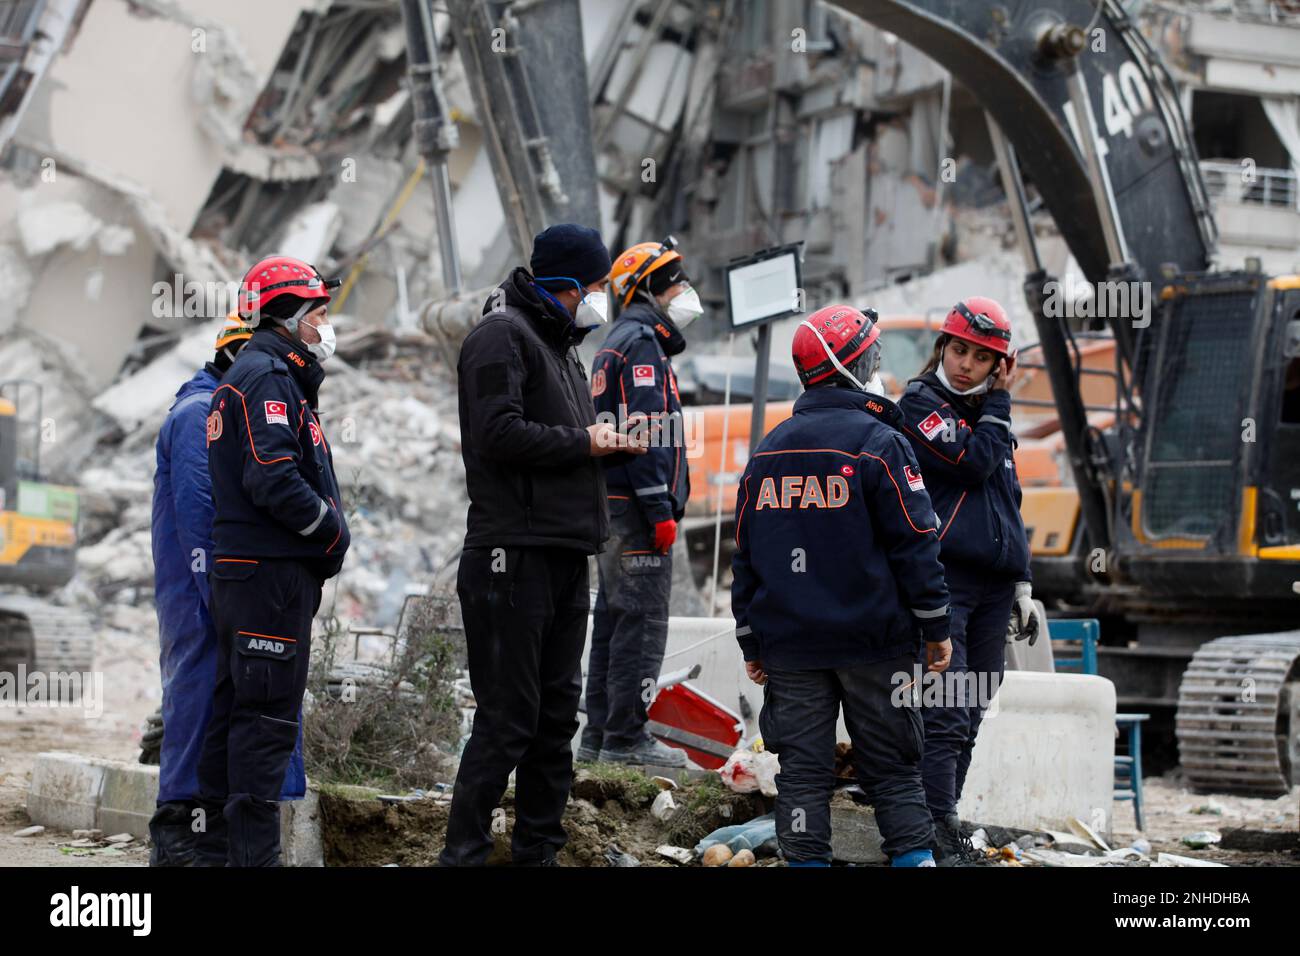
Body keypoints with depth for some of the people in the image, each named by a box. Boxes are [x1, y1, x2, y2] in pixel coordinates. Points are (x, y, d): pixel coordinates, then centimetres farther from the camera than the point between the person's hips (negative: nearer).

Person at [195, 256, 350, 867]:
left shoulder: (267, 375, 21)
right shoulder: (267, 376, -12)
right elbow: (274, 479, -22)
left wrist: (326, 536, 9)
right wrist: (333, 532, -11)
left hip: (241, 573, 11)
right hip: (272, 571, -11)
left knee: (235, 709, 14)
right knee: (268, 714, -8)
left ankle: (219, 846, 21)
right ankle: (253, 852, -6)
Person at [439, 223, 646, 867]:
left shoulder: (560, 343, 22)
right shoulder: (502, 335, -9)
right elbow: (499, 434, -20)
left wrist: (608, 445, 5)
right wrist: (583, 443, -11)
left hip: (563, 555, 10)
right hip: (515, 554, -10)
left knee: (556, 714, 12)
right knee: (508, 719, -9)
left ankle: (538, 849, 20)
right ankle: (463, 851, -3)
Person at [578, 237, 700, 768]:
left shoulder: (614, 345, 21)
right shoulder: (642, 342, -10)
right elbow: (645, 431, -19)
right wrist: (661, 509, -20)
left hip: (610, 505, 11)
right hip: (635, 506, -11)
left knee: (614, 616, 13)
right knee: (642, 619, -8)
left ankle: (600, 734, 16)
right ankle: (626, 738, -8)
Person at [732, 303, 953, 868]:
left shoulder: (768, 451, 9)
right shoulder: (878, 443, -8)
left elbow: (745, 555, 12)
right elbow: (915, 545, -9)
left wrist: (751, 642, 17)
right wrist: (935, 626, -1)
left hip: (789, 646, 4)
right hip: (873, 642, -4)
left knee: (802, 768, 6)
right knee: (891, 767, 5)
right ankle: (913, 855, 1)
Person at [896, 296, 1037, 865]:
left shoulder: (990, 414, 20)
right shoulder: (920, 403, -2)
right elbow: (971, 463, -16)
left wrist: (1022, 583, 21)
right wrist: (1000, 402, -3)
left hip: (993, 588, 7)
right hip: (943, 581, -7)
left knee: (968, 719, 7)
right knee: (945, 716, -13)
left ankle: (944, 825, 11)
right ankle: (938, 834, -12)